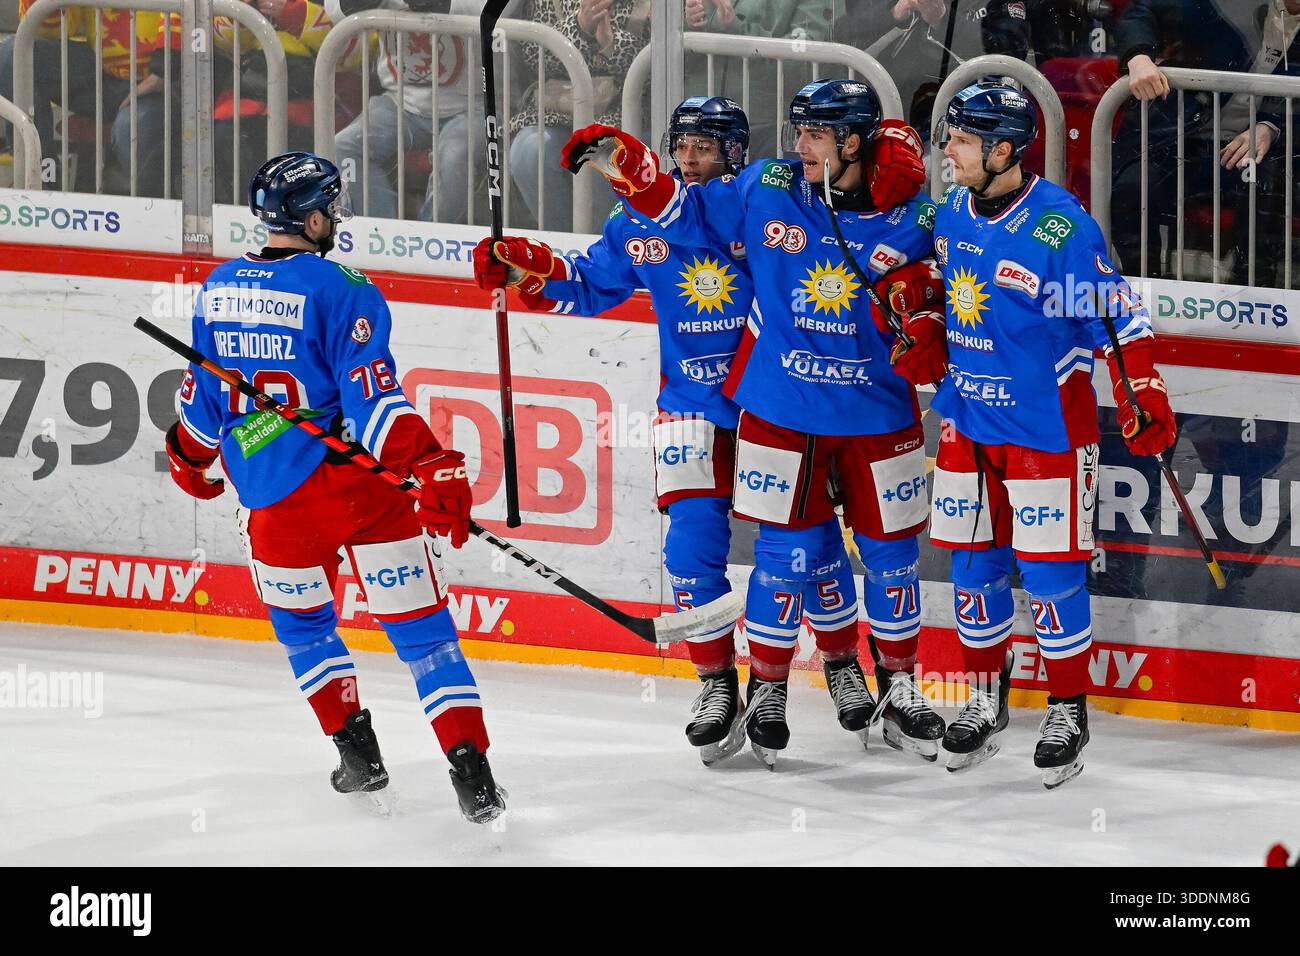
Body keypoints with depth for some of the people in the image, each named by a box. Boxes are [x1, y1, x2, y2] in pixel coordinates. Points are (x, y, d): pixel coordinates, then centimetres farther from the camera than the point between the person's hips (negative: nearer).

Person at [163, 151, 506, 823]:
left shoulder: (219, 289, 7)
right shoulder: (340, 290, -10)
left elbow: (203, 390, 17)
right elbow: (370, 395, -19)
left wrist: (188, 456, 35)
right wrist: (432, 467, -22)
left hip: (273, 499, 4)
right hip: (358, 483, -4)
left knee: (301, 621, 28)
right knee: (420, 627, -1)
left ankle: (357, 752, 26)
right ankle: (471, 771, -10)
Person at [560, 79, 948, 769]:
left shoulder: (912, 220, -7)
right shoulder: (766, 190, -5)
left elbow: (938, 300, 3)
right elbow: (686, 214, 6)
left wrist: (919, 299, -18)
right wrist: (628, 170, -6)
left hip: (877, 411, 0)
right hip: (782, 407, 0)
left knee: (889, 550, 8)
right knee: (791, 550, -1)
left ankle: (899, 686, 25)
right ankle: (766, 687, 16)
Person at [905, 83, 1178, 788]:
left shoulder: (1061, 227, -19)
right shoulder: (951, 213, 3)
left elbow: (1115, 317, -17)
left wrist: (1143, 401, -21)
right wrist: (926, 346, 4)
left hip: (1046, 423, -6)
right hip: (966, 417, 6)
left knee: (1050, 569, -2)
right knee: (973, 563, 11)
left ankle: (1068, 710, 10)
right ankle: (986, 699, 25)